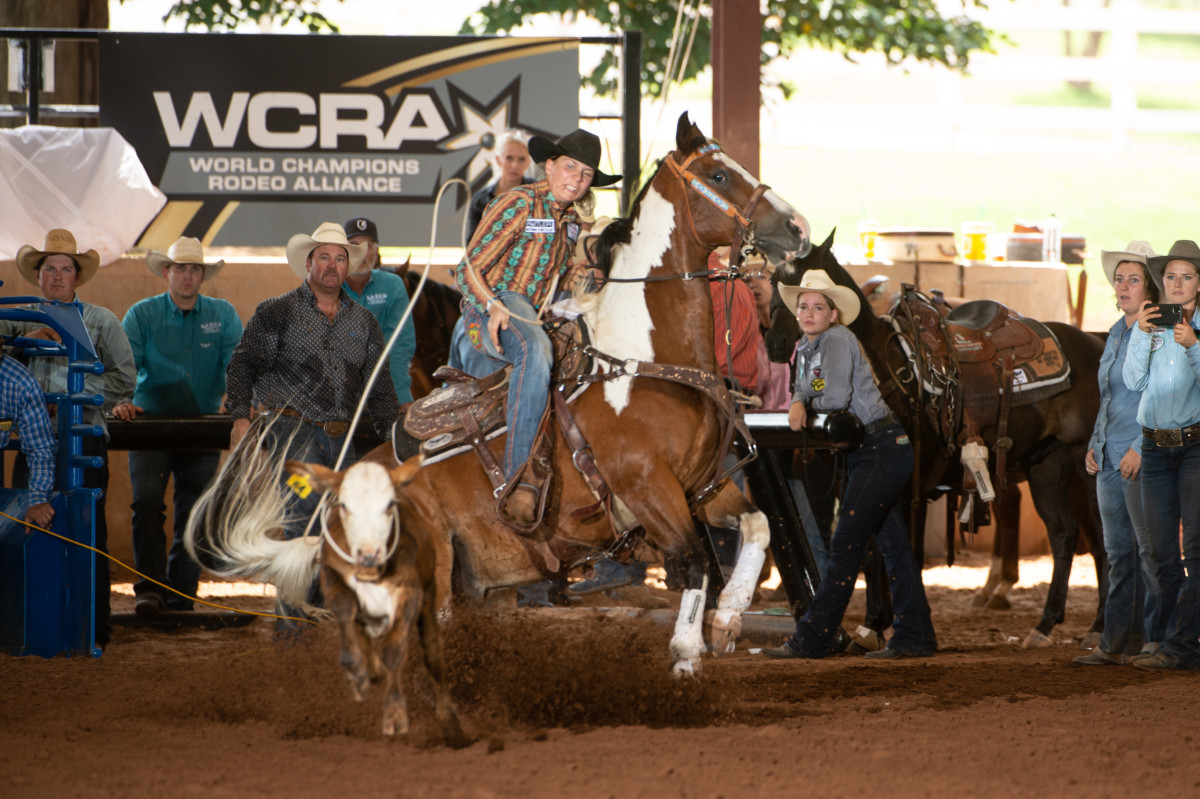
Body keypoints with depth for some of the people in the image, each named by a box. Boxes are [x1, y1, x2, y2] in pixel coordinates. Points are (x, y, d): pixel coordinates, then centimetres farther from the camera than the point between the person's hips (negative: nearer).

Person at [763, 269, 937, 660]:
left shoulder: (838, 340, -13)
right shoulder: (805, 349, 14)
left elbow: (837, 397, -20)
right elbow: (804, 390, 11)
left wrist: (812, 405, -1)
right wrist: (798, 404, -11)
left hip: (883, 448, -10)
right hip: (862, 452, 10)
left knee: (846, 544, -10)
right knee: (893, 545, 11)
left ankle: (814, 638, -11)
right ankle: (914, 637, 14)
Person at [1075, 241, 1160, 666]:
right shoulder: (1117, 333, 16)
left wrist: (1140, 448, -19)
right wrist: (1095, 444, 15)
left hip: (1143, 458, -9)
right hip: (1109, 457, 9)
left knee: (1150, 548, -6)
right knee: (1118, 551, 10)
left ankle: (1157, 639, -1)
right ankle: (1117, 643, 12)